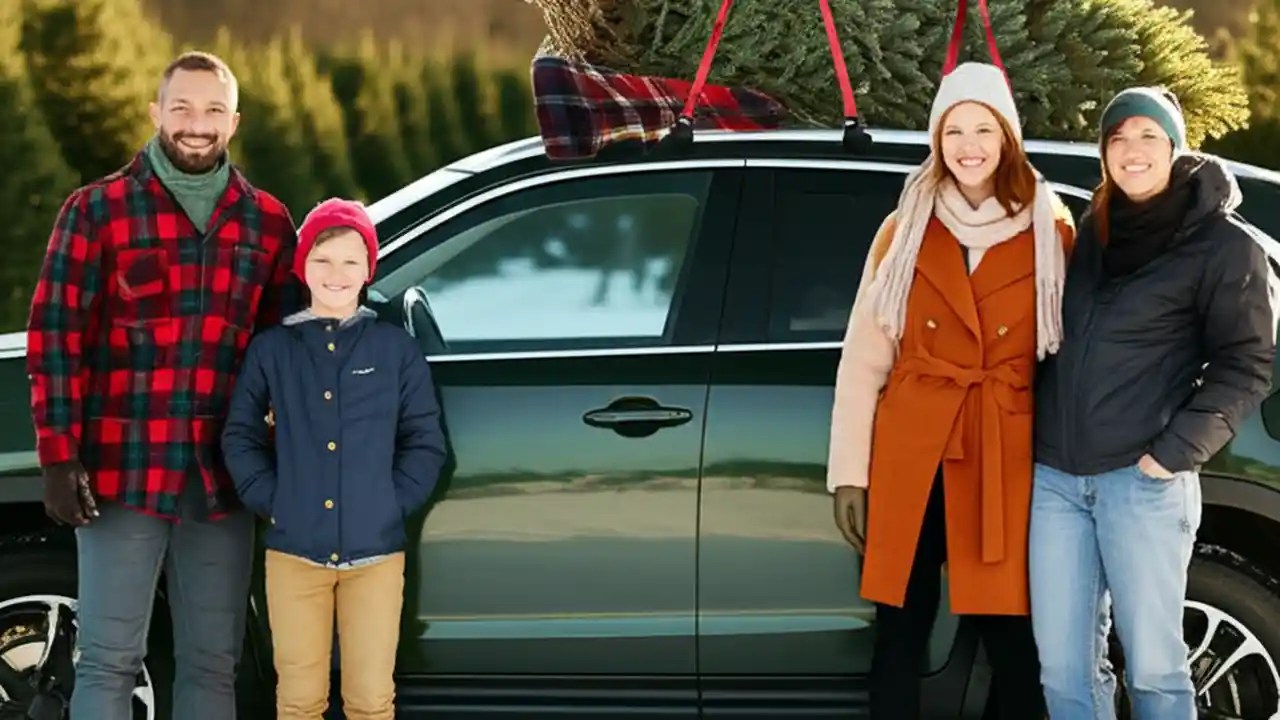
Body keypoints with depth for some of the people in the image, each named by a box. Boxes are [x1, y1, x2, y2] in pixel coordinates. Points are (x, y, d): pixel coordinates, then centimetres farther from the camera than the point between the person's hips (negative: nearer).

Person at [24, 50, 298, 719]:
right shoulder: (97, 209, 1)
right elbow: (55, 333, -3)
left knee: (213, 664, 8)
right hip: (121, 474, -3)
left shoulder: (266, 222, 10)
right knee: (109, 660, -3)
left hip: (221, 481, 3)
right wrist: (59, 456, -9)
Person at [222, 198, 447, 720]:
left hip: (375, 553, 0)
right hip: (294, 552, 0)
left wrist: (393, 503, -5)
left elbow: (425, 441, 5)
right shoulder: (271, 350, 5)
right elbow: (240, 437, 8)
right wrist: (272, 501, -3)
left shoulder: (396, 348, 4)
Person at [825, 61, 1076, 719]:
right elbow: (863, 356, 5)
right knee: (899, 639, 5)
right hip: (911, 455, 1)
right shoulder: (904, 231, 6)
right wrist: (849, 471, -1)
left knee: (1012, 644, 1)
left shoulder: (1051, 233, 5)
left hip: (1007, 461, -1)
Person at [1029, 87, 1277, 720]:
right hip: (1054, 476, 5)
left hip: (1143, 481, -5)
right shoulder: (1091, 231, 15)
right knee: (1063, 669, 4)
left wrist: (1175, 451, -12)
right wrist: (1036, 436, 12)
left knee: (1152, 667, 0)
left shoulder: (1222, 244, -1)